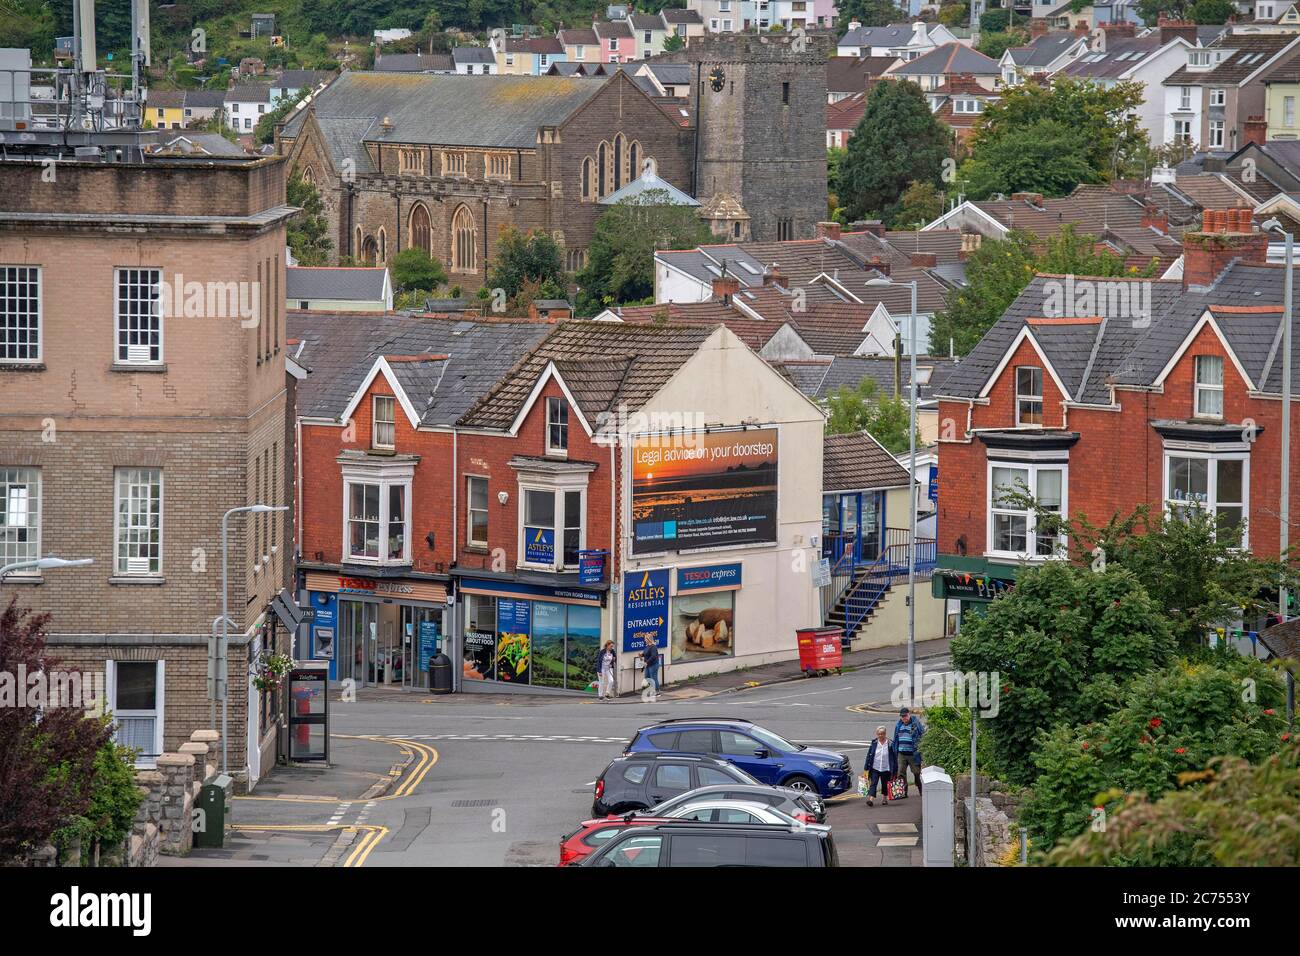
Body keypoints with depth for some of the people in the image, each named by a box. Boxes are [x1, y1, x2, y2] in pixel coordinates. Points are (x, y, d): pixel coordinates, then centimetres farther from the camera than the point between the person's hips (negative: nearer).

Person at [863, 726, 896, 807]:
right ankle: (871, 799, -22)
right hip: (875, 768, 0)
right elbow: (869, 756, 4)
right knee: (873, 783, -12)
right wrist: (867, 768, 1)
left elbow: (894, 757, -1)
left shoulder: (890, 744, -4)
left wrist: (895, 770, -3)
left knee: (885, 784, 13)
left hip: (886, 769, 0)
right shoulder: (874, 743, 1)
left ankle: (884, 798, 31)